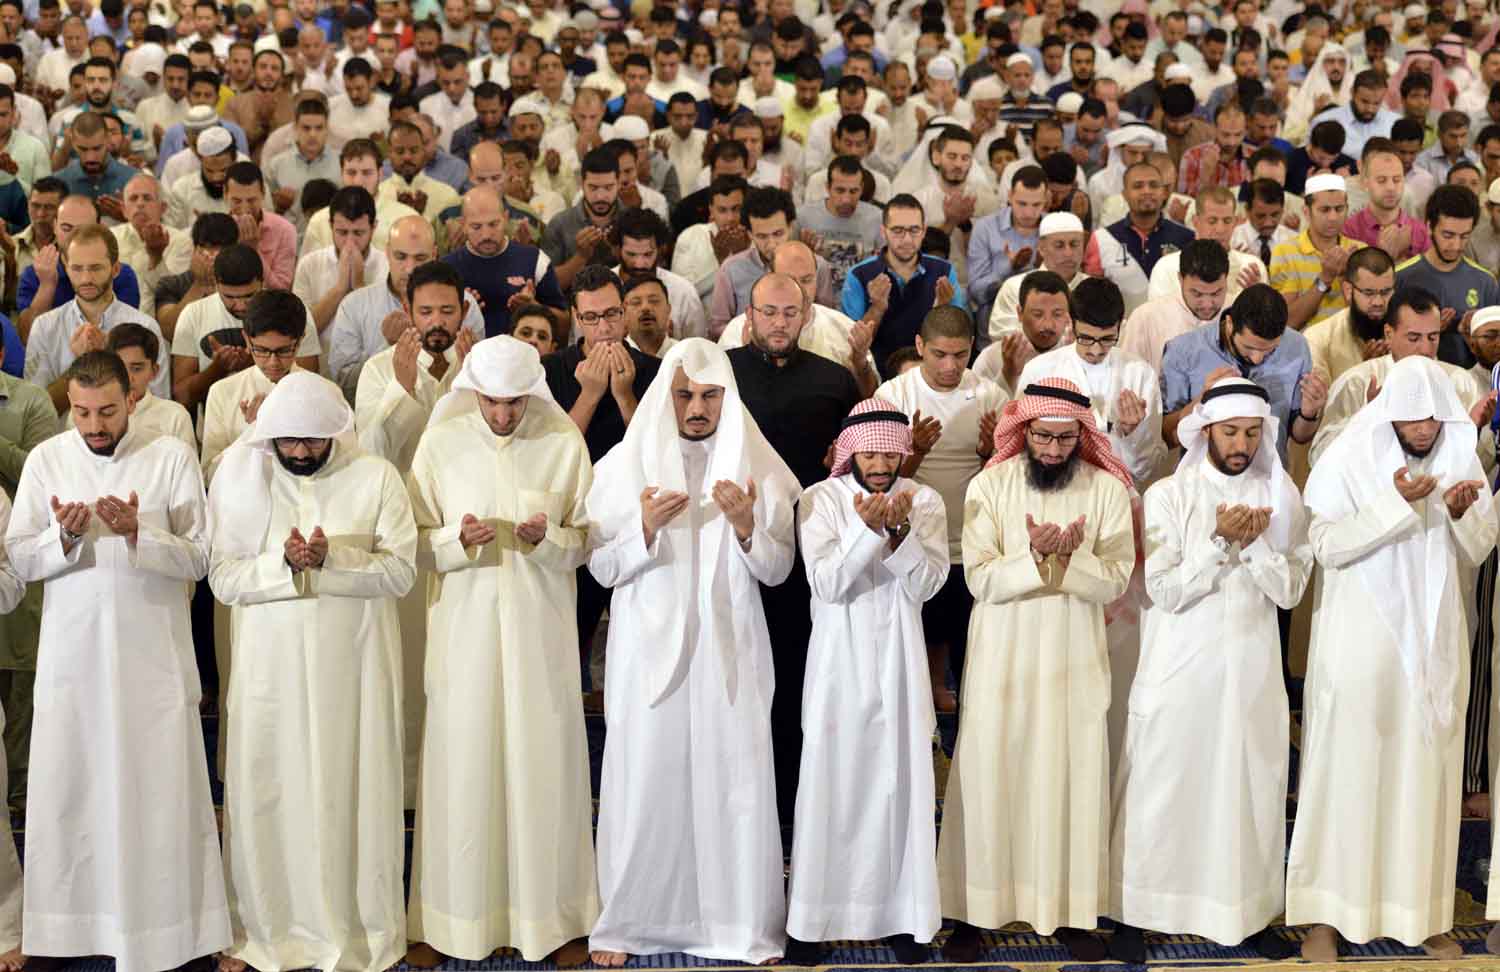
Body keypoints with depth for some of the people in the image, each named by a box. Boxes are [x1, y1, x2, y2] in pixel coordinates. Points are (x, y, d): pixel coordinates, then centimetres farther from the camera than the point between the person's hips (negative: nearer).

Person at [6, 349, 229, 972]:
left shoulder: (172, 457, -2)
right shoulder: (45, 460, 5)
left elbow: (200, 558, -4)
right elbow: (19, 559, 5)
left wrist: (138, 532, -19)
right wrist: (65, 535, -15)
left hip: (153, 652, -2)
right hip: (72, 650, 2)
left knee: (160, 792, 0)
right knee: (65, 788, 5)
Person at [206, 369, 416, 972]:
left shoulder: (376, 478, -2)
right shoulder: (243, 480, 1)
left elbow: (400, 571, -7)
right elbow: (223, 579, -4)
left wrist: (331, 558, -22)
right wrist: (284, 561, -21)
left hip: (353, 667, -1)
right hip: (270, 667, 1)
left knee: (353, 792, 6)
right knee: (266, 793, 6)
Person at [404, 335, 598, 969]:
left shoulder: (565, 444, -1)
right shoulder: (440, 442, 0)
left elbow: (584, 542, 3)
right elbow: (417, 539, 2)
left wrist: (547, 538, -17)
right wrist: (457, 539, -18)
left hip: (540, 630, 0)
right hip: (463, 626, 0)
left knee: (544, 763, 4)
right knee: (461, 764, 3)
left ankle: (552, 916, 17)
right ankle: (451, 920, 15)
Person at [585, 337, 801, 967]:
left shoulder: (755, 465, 3)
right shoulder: (626, 462, 1)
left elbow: (777, 570, 2)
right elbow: (602, 568, -1)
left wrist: (746, 526, -17)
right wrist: (647, 526, -18)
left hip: (729, 650, 1)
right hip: (649, 647, 0)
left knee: (736, 777, -1)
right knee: (646, 779, 0)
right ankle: (626, 921, 15)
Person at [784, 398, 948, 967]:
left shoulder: (924, 502, 1)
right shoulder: (820, 500, -3)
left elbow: (926, 584, -8)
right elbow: (828, 582, -14)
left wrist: (898, 531, -22)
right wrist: (869, 529, -26)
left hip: (899, 660, 1)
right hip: (839, 658, -1)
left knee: (901, 779, 3)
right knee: (830, 781, 1)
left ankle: (901, 912, 14)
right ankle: (813, 917, 11)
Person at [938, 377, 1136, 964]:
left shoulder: (1107, 490, -2)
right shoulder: (989, 486, -4)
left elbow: (1115, 581, -7)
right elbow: (980, 580, -10)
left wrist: (1069, 556, -24)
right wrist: (1035, 556, -25)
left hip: (1075, 659, 1)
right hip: (1002, 656, -1)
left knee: (1074, 777, 4)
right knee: (989, 775, 2)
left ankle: (1070, 911, 16)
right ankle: (973, 910, 12)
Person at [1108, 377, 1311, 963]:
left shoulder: (1280, 498, 5)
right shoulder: (1169, 495, -4)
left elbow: (1290, 590, -2)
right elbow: (1164, 590, -10)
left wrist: (1254, 540, -15)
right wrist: (1221, 542, -18)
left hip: (1253, 670, 3)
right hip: (1179, 668, -2)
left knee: (1252, 790, 7)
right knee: (1160, 791, 3)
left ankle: (1248, 913, 20)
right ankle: (1132, 912, 13)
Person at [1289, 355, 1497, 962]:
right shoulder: (1347, 460, -8)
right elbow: (1328, 546, -15)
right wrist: (1396, 502, -24)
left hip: (1434, 640, 4)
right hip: (1360, 638, -4)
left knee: (1428, 770, 7)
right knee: (1348, 769, -1)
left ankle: (1421, 908, 17)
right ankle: (1325, 912, 5)